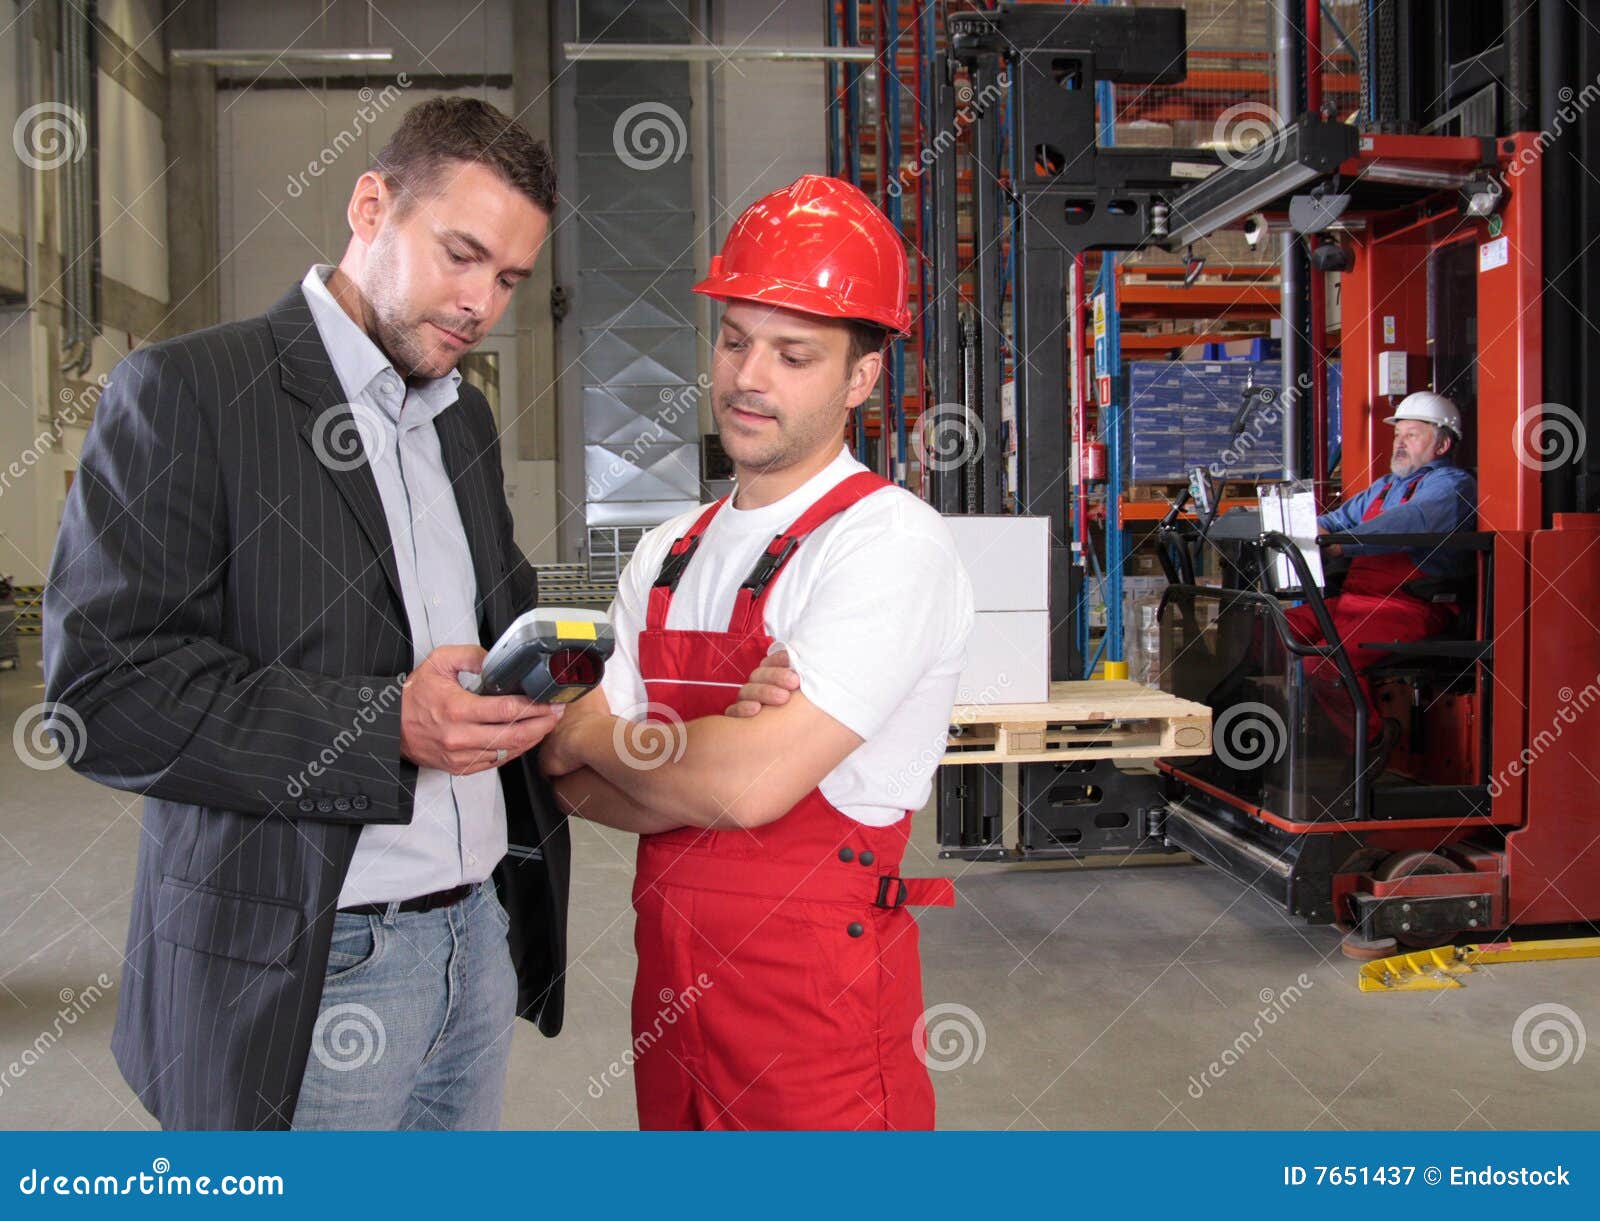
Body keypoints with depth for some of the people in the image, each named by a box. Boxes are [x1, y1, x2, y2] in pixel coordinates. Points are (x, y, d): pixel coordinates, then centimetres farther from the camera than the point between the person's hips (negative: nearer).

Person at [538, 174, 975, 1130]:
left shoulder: (892, 542, -15)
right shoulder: (665, 557, 6)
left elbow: (749, 784, -23)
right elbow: (578, 789, 3)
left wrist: (591, 738, -5)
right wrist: (727, 744, -17)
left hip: (822, 1008, -6)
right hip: (670, 982, 6)